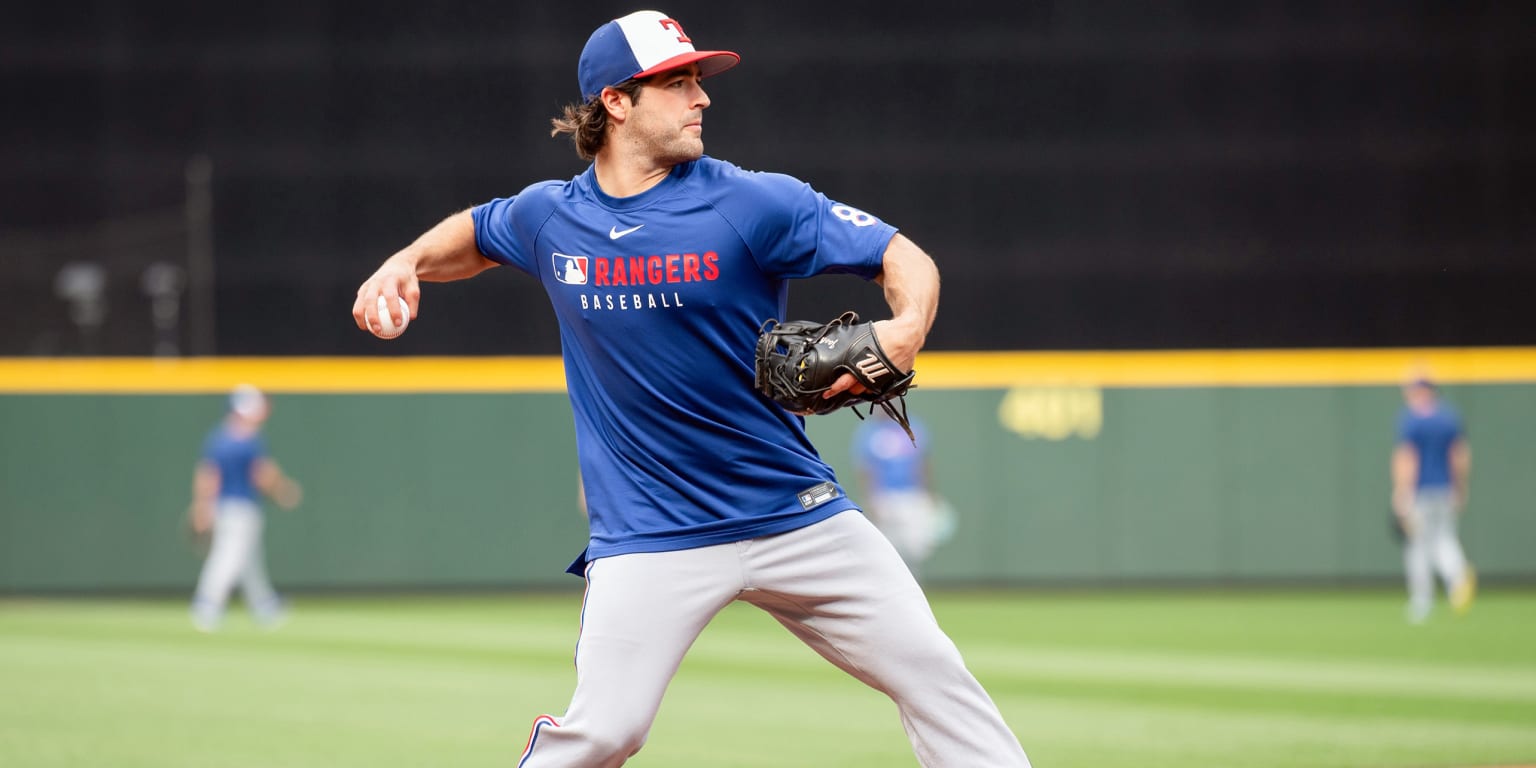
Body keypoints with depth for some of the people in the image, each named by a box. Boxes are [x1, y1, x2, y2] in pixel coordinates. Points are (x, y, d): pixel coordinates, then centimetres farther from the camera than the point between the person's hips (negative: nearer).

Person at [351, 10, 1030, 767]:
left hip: (797, 516, 0)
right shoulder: (548, 216, 2)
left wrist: (906, 329, -28)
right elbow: (475, 234, 25)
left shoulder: (753, 204, -8)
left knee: (930, 671, -3)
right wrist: (406, 263, 5)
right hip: (649, 533, 0)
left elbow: (905, 259, -7)